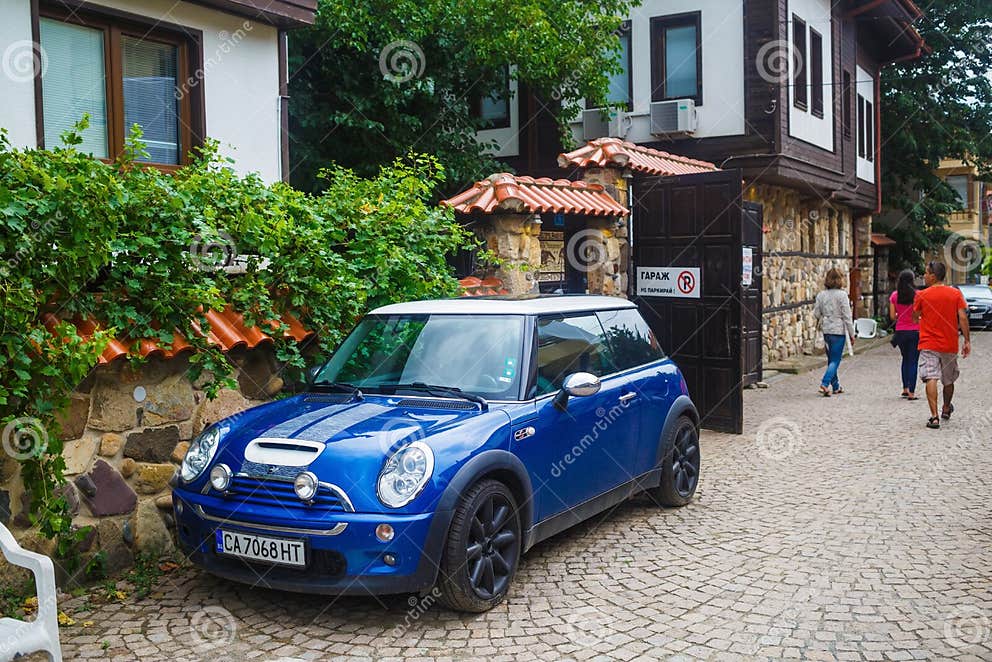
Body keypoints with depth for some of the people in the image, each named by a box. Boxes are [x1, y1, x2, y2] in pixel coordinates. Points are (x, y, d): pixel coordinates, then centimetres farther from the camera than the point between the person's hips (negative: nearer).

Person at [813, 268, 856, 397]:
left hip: (826, 331, 5)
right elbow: (847, 316, -10)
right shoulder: (842, 295, -11)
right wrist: (851, 333, -4)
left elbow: (816, 314, 4)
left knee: (831, 359, 16)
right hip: (838, 330, -5)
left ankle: (836, 386, 24)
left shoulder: (821, 295, 2)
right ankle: (825, 384, -16)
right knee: (835, 361, -1)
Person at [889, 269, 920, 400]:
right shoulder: (917, 295, -10)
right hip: (915, 331, -3)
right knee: (913, 361, 3)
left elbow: (892, 317, -1)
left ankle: (905, 389, 22)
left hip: (900, 331, 3)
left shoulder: (894, 296, -2)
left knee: (905, 359, 21)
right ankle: (911, 392, 0)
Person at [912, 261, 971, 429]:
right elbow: (963, 318, -5)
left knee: (931, 379, -10)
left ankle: (934, 416, -21)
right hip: (950, 345, 3)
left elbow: (915, 317, 7)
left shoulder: (922, 295, -5)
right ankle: (946, 409, 41)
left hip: (928, 344, -3)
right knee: (948, 381, 20)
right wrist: (967, 341, -3)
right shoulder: (956, 293, 0)